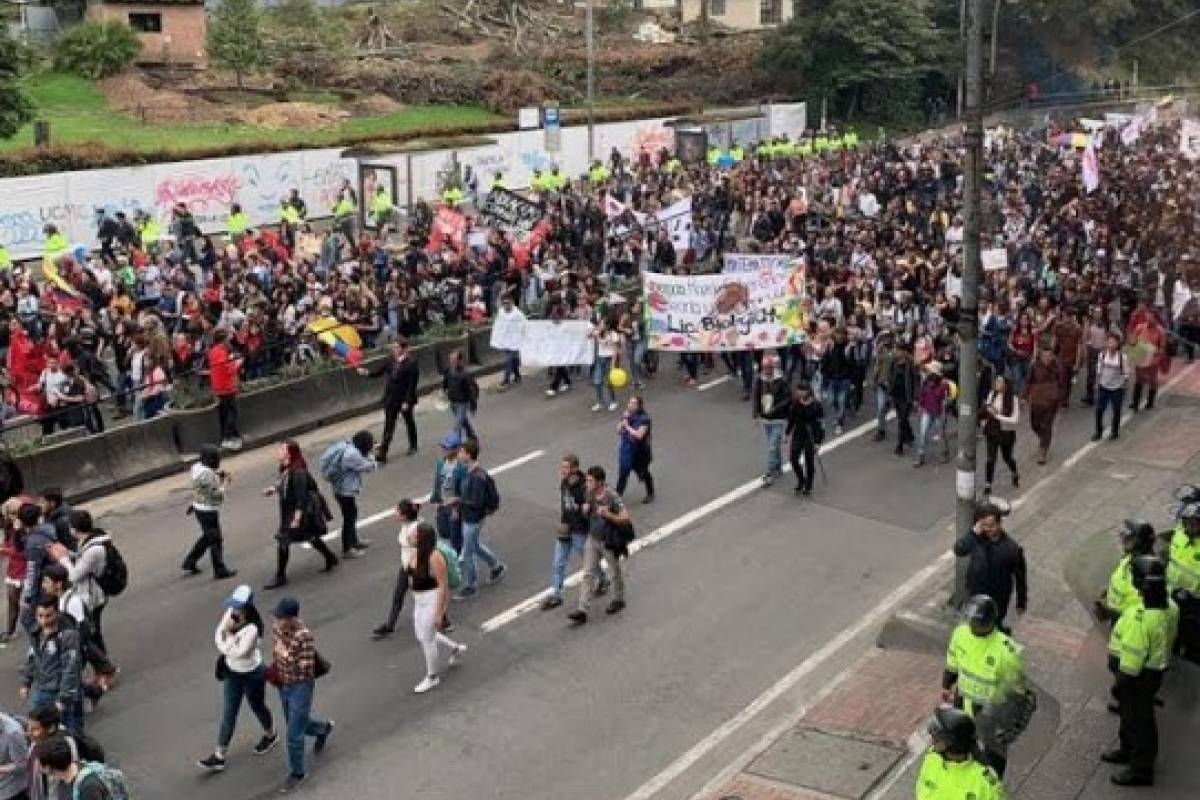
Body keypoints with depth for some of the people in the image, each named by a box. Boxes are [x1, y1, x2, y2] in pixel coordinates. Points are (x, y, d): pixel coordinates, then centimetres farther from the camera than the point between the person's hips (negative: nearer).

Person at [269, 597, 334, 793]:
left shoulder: (304, 636, -28)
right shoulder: (278, 627, -6)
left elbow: (307, 668, -28)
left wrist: (286, 655, -30)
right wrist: (273, 667, 7)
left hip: (301, 687, -7)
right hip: (284, 685, 8)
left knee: (294, 735, 0)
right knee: (296, 724, 25)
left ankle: (297, 773, 20)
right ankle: (324, 728, 54)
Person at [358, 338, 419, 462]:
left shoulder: (411, 363, -18)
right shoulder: (391, 359, -1)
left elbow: (412, 384, -19)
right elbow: (379, 370, 2)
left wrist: (407, 402, -20)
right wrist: (367, 373, -16)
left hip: (405, 399, -4)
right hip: (391, 398, 5)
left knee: (409, 422, 17)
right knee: (388, 425, 4)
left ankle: (413, 447, 38)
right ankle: (382, 453, 3)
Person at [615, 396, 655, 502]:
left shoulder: (644, 418, -22)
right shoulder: (627, 415, -2)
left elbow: (639, 435, -30)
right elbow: (618, 431, -2)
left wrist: (627, 426, -24)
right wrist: (624, 419, -16)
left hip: (640, 452, -5)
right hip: (627, 450, 5)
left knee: (643, 473, 14)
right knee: (622, 474, 5)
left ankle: (650, 494, 36)